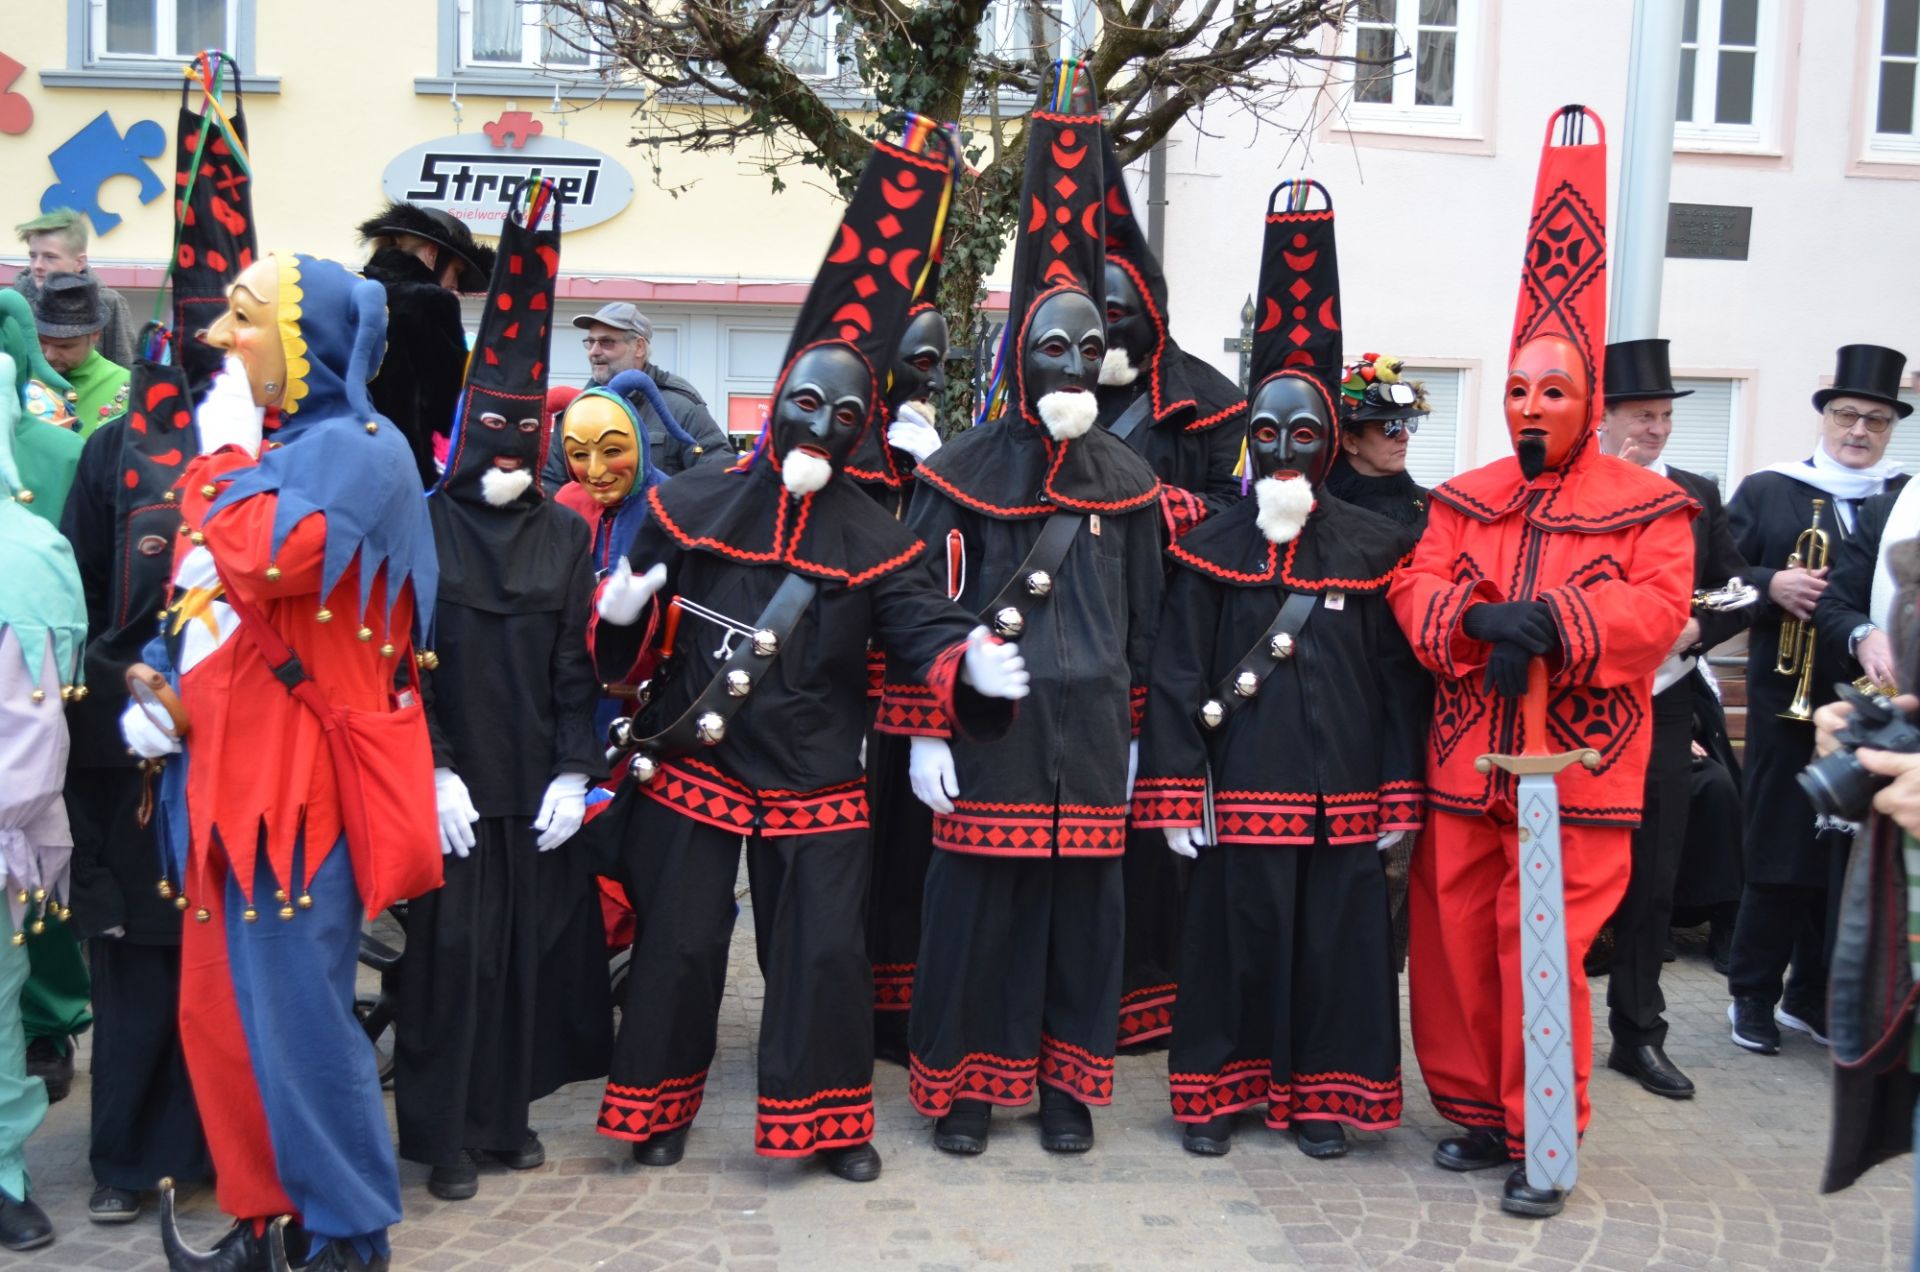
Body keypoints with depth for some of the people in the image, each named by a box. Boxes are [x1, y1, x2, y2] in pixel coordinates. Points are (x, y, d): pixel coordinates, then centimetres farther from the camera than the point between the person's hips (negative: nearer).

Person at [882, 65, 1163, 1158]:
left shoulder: (1130, 482, 8)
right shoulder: (964, 473, -2)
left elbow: (1147, 616, 12)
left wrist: (1136, 734, 10)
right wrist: (923, 731, -6)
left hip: (1092, 729, 3)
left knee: (1084, 901, 8)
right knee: (977, 901, 3)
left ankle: (1068, 1080, 22)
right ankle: (966, 1079, 17)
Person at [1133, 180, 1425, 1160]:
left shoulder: (1374, 548, 4)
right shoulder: (1209, 549, 1)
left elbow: (1400, 678, 4)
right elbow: (1177, 675, -1)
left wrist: (1399, 797, 2)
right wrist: (1177, 792, -5)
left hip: (1343, 793, 1)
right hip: (1242, 790, -1)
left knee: (1336, 940, 7)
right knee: (1235, 935, 6)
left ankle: (1322, 1095, 22)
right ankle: (1219, 1091, 21)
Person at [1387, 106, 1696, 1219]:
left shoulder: (1647, 503, 1)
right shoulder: (1463, 498, 12)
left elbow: (1660, 608, -10)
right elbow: (1419, 590, 2)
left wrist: (1552, 619, -23)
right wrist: (1479, 622, -19)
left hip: (1576, 765, -4)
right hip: (1464, 762, 4)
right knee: (1455, 941, 7)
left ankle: (1544, 1143, 9)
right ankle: (1477, 1111, 24)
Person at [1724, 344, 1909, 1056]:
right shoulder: (1765, 492, 6)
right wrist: (1770, 586, -16)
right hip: (1789, 702, -2)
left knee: (1853, 856, 6)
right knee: (1780, 851, 3)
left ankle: (1813, 996, 20)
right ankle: (1753, 993, 17)